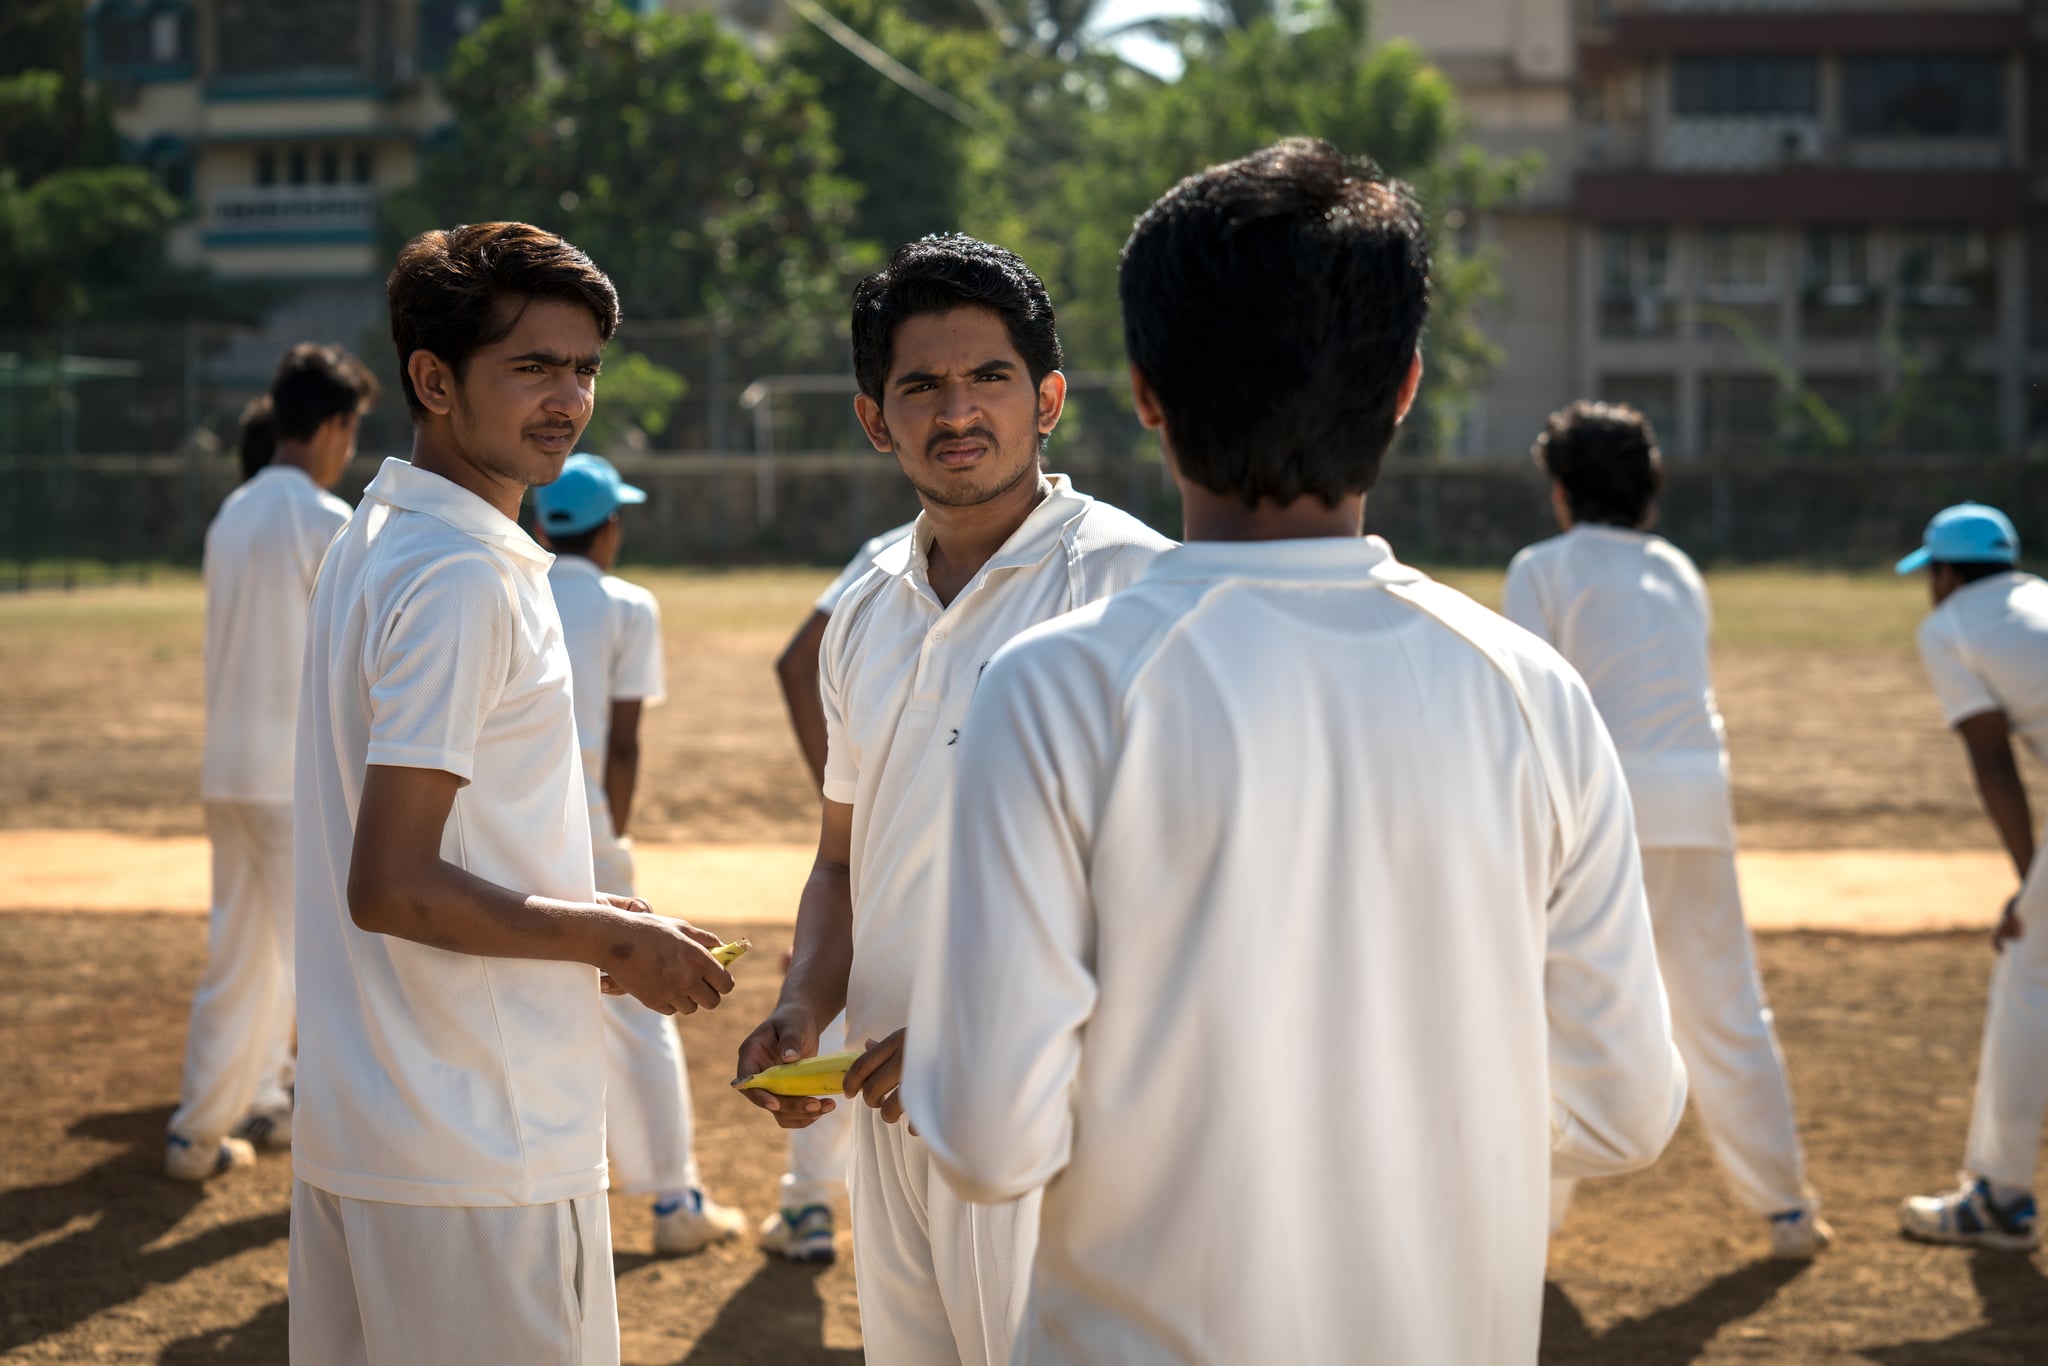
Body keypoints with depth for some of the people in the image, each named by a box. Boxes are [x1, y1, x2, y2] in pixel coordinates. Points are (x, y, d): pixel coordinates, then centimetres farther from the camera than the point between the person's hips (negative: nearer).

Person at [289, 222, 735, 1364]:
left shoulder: (378, 538, 13)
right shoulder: (465, 577, -18)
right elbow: (391, 887, -23)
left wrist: (584, 918, 13)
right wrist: (614, 940, -12)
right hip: (475, 1144, -10)